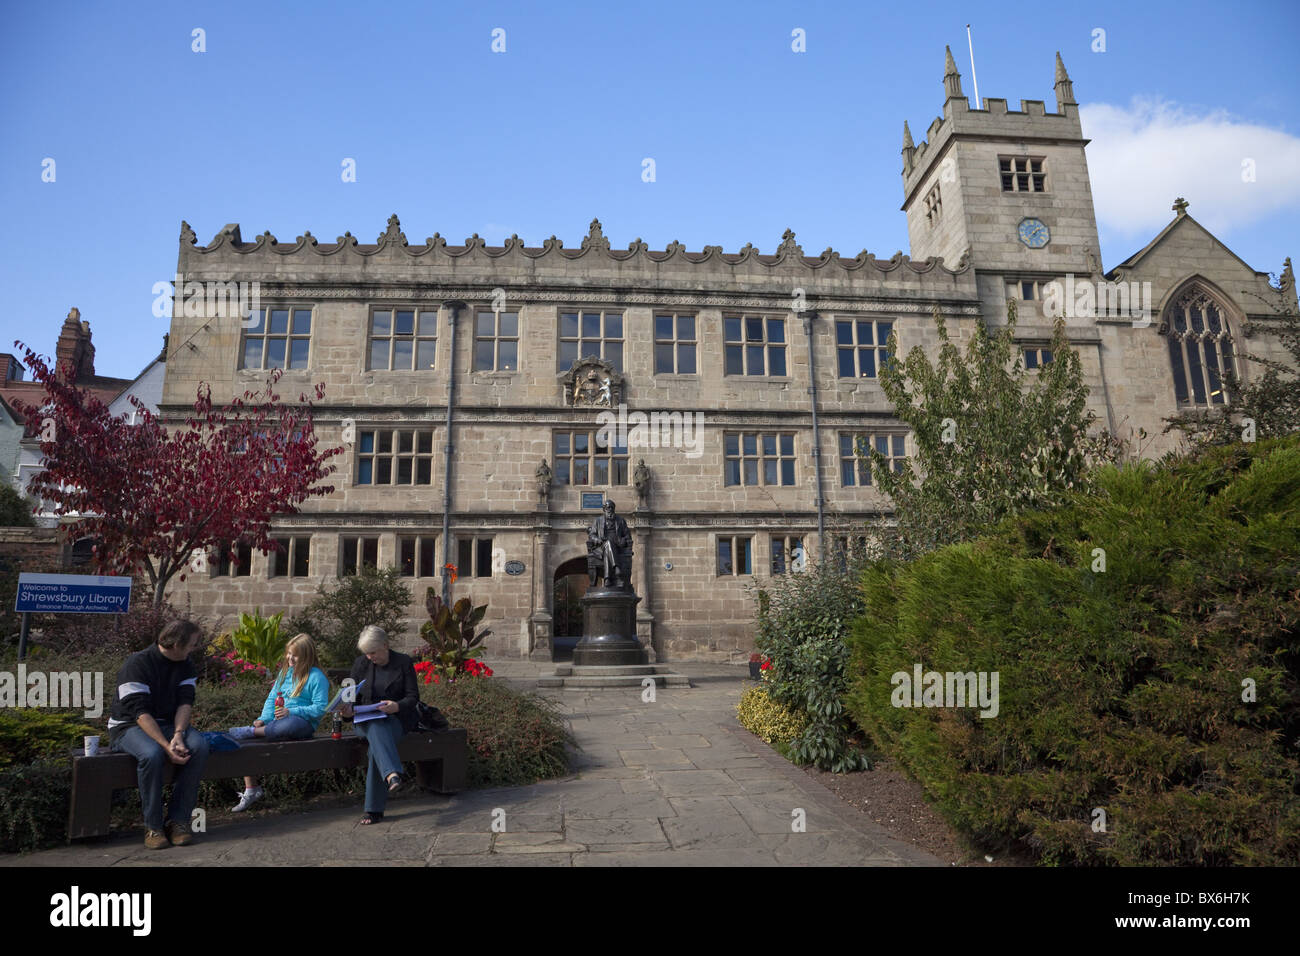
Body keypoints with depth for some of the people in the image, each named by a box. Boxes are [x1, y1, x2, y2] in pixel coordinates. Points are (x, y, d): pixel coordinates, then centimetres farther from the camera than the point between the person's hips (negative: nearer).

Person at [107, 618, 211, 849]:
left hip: (167, 724, 5)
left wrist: (178, 735, -25)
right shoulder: (138, 663, -17)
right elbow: (140, 712, -24)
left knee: (199, 746, -25)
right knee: (152, 754, -37)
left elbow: (185, 702, -5)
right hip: (129, 726, -5)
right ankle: (153, 826, -21)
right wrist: (167, 746, -33)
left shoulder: (185, 666, 4)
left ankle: (178, 820, -19)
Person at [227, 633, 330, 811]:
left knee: (289, 724, -43)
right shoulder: (285, 672, 18)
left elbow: (320, 708, -13)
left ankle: (250, 732, -23)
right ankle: (251, 790, -3)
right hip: (278, 720, 7)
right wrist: (264, 719, -2)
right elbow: (272, 698, 18)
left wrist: (291, 711, -22)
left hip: (303, 722, -7)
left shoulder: (316, 677, -6)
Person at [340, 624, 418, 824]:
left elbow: (413, 697, -2)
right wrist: (349, 709, -13)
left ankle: (374, 808, -35)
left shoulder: (403, 662, 2)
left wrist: (397, 706, -23)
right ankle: (392, 774, -59)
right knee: (377, 729, -36)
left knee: (378, 742, -34)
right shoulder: (360, 664, 9)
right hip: (367, 720, 2)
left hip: (396, 719, -2)